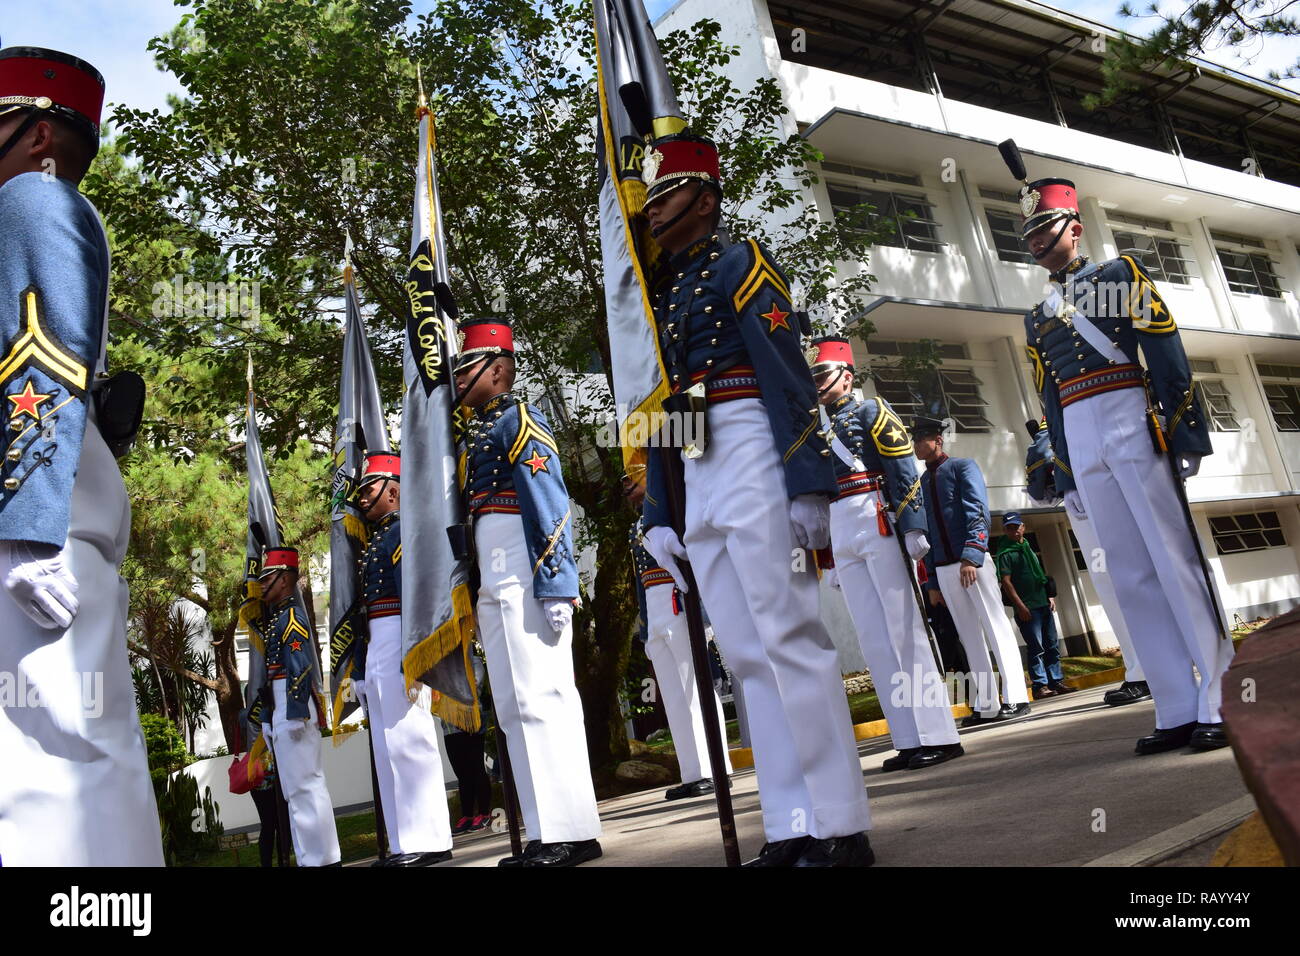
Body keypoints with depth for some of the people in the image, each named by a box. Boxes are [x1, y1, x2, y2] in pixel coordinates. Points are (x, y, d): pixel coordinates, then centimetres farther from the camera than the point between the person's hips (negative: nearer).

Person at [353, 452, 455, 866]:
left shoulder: (404, 529, -6)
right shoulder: (376, 538, 23)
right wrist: (365, 669, 18)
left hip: (399, 642, -10)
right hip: (377, 645, 10)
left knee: (408, 739, -8)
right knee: (388, 746, 10)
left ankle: (429, 841, -2)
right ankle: (404, 843, 17)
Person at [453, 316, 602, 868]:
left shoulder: (519, 420, -4)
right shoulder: (479, 432, 23)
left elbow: (551, 505, -14)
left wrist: (556, 586, -21)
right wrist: (478, 601, 20)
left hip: (523, 578, -9)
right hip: (493, 585, 10)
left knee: (538, 696, -8)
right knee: (516, 705, 9)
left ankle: (571, 832, -1)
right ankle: (550, 831, 16)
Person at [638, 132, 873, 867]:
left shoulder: (738, 263, 2)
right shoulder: (663, 293, 24)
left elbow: (789, 379, -9)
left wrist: (811, 484, -18)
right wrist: (658, 516, 16)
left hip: (751, 463, -8)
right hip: (700, 482, 8)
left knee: (791, 640, -8)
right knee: (749, 655, 5)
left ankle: (843, 828, 1)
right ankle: (792, 828, 11)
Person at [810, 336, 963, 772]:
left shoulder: (870, 411, 5)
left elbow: (904, 472, -5)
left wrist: (913, 527, -16)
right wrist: (831, 560, 17)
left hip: (876, 522, -6)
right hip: (840, 537, 7)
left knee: (903, 628, -7)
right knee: (873, 637, 2)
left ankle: (939, 736, -3)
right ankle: (910, 739, 6)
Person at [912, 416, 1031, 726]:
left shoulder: (963, 467, 1)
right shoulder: (921, 484, 16)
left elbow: (977, 513, -10)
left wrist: (971, 556, -23)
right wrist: (932, 580, 13)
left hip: (973, 561, -6)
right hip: (944, 569, 6)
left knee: (996, 628, -3)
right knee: (970, 637, 8)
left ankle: (1016, 699, 0)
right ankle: (985, 705, 12)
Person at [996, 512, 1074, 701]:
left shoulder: (1028, 547, 17)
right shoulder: (1006, 552, -6)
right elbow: (1006, 581, -13)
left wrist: (1050, 596, 16)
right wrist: (1020, 606, -18)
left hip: (1044, 605, 8)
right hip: (1027, 608, -8)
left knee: (1052, 646, 10)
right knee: (1036, 648, -7)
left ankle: (1056, 681, 17)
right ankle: (1040, 686, -3)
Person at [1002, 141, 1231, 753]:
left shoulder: (1120, 273, 9)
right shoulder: (1036, 319, 21)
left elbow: (1168, 357, -1)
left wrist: (1187, 434, -10)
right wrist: (1065, 479, 14)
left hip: (1132, 426, -5)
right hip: (1080, 445, 5)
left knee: (1175, 563, -6)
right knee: (1131, 577, 3)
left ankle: (1222, 704, 0)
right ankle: (1177, 710, 7)